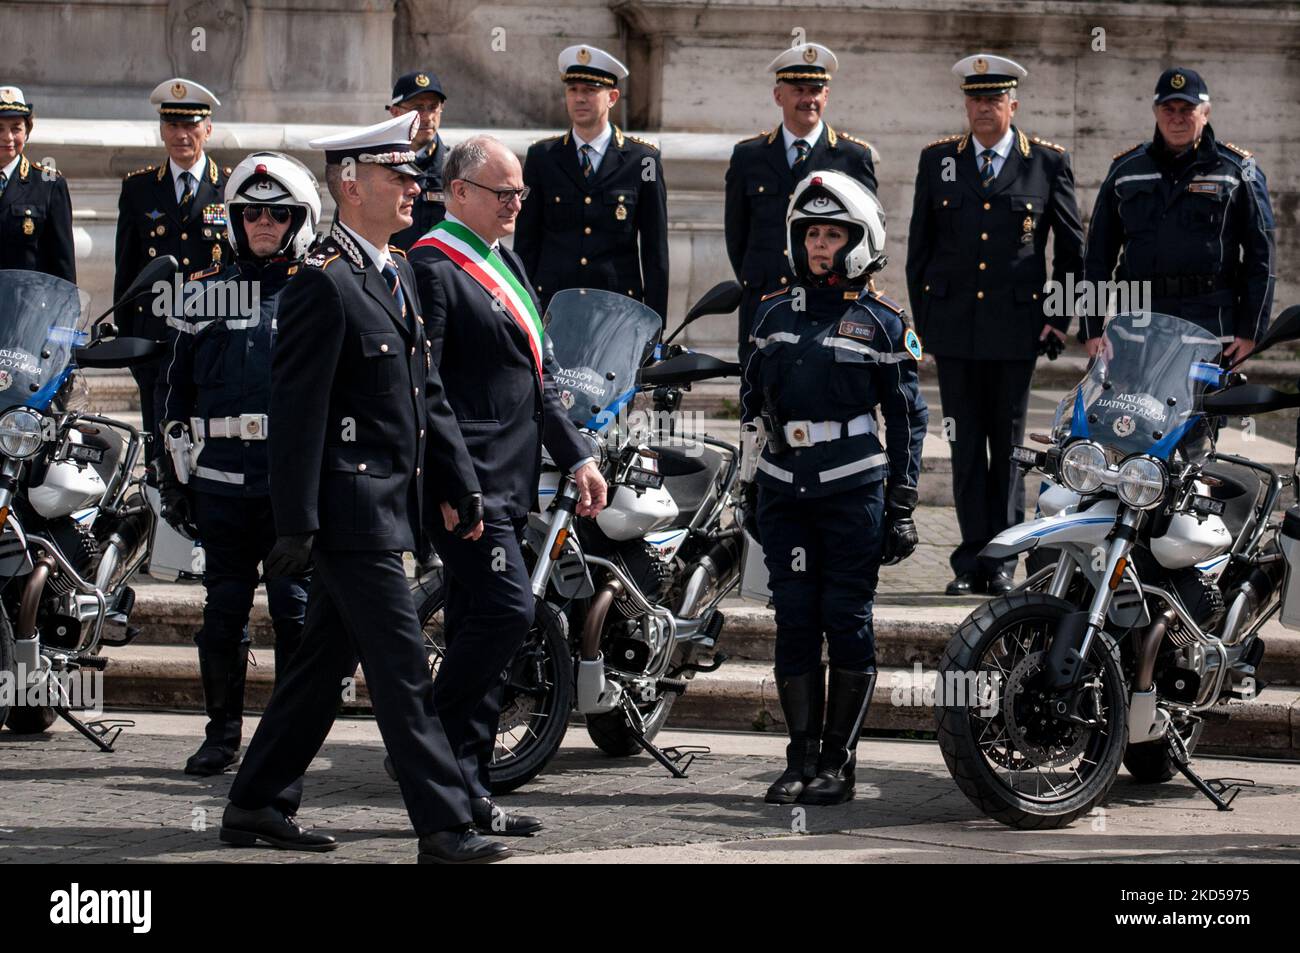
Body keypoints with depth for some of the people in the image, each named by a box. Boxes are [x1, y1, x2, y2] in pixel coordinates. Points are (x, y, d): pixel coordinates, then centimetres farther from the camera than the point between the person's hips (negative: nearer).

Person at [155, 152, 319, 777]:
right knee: (224, 608, 4)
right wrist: (174, 469, 10)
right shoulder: (206, 293, 12)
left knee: (295, 607, -2)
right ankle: (222, 731, 13)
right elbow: (174, 388, 15)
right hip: (221, 479, 2)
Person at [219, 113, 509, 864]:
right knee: (403, 673, -8)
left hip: (391, 508, 10)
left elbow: (429, 394, 20)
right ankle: (445, 827, -6)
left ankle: (254, 806, 23)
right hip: (352, 512, -10)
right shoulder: (325, 283, -14)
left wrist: (461, 485, 15)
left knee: (326, 664, 14)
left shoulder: (397, 273, 15)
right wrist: (296, 524, -18)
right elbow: (297, 411, -16)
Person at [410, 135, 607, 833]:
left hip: (509, 482, 9)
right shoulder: (433, 266, -10)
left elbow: (537, 378, 26)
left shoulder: (504, 261, 20)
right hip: (467, 481, -9)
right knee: (507, 609, -19)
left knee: (480, 632, 9)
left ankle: (467, 792, 13)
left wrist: (575, 456, 19)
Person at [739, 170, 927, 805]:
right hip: (784, 490, 4)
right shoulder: (775, 312, 13)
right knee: (794, 620, 2)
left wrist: (902, 505, -2)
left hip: (853, 488, -4)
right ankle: (801, 758, 7)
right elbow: (753, 398, 20)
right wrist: (749, 480, 16)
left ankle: (838, 761, 4)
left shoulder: (882, 322, 2)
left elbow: (907, 418, 3)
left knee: (847, 620, -2)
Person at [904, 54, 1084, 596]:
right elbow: (919, 246, 12)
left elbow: (1071, 249, 9)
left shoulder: (1048, 163, 3)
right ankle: (972, 560, 6)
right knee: (966, 445, 2)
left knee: (1008, 445, 4)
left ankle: (1002, 561, 10)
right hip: (953, 326, 1)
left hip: (1017, 326, -1)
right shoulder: (937, 160, 8)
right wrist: (923, 320, 7)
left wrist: (1060, 318, 3)